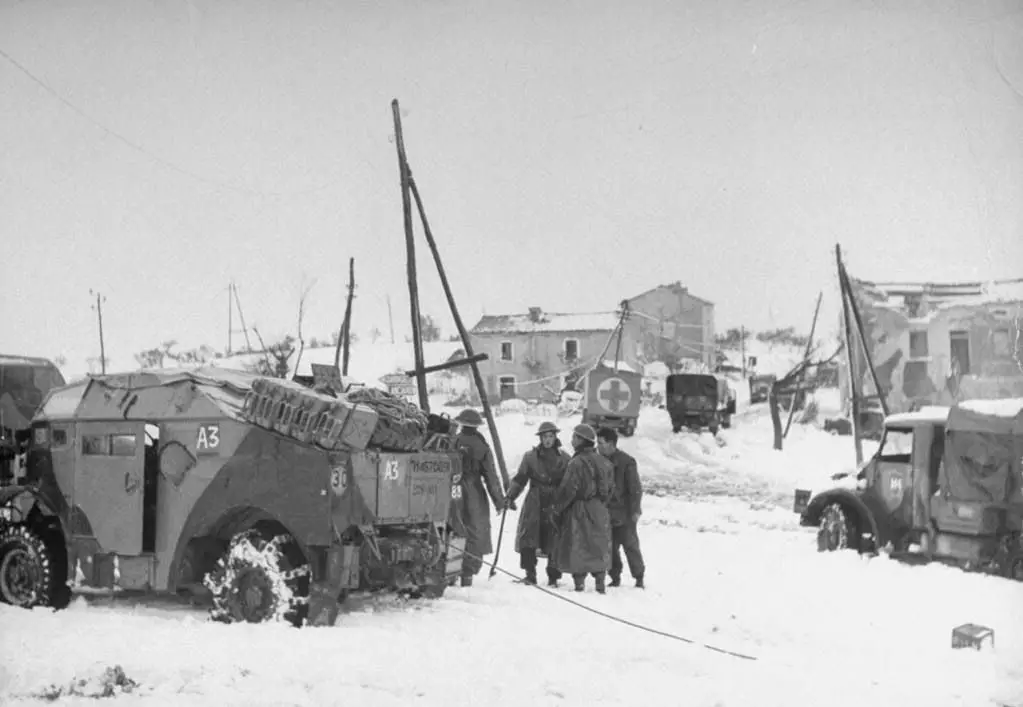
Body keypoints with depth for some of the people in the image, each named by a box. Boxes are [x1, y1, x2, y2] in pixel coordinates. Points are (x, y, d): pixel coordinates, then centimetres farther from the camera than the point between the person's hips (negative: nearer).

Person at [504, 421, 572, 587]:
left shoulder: (564, 458, 6)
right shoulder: (531, 456, 6)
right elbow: (520, 478, 7)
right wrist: (511, 496, -4)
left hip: (556, 505, 0)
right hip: (534, 504, 0)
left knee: (554, 542, 0)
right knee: (528, 538, -6)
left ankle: (553, 577, 10)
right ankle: (530, 574, 4)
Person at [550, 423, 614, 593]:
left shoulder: (577, 463, -17)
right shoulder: (604, 463, 6)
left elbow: (568, 489, -16)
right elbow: (609, 489, 11)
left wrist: (557, 507, -4)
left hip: (578, 509, -6)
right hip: (599, 510, 6)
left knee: (577, 548, 2)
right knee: (599, 547, 14)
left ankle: (579, 583, 2)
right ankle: (600, 583, 16)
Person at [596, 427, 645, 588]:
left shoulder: (626, 462, -11)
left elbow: (636, 489, -12)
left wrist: (635, 511, -15)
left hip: (624, 515, -6)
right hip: (606, 513, 6)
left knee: (631, 546, 1)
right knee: (610, 548, 7)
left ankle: (639, 578, 12)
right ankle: (615, 578, 18)